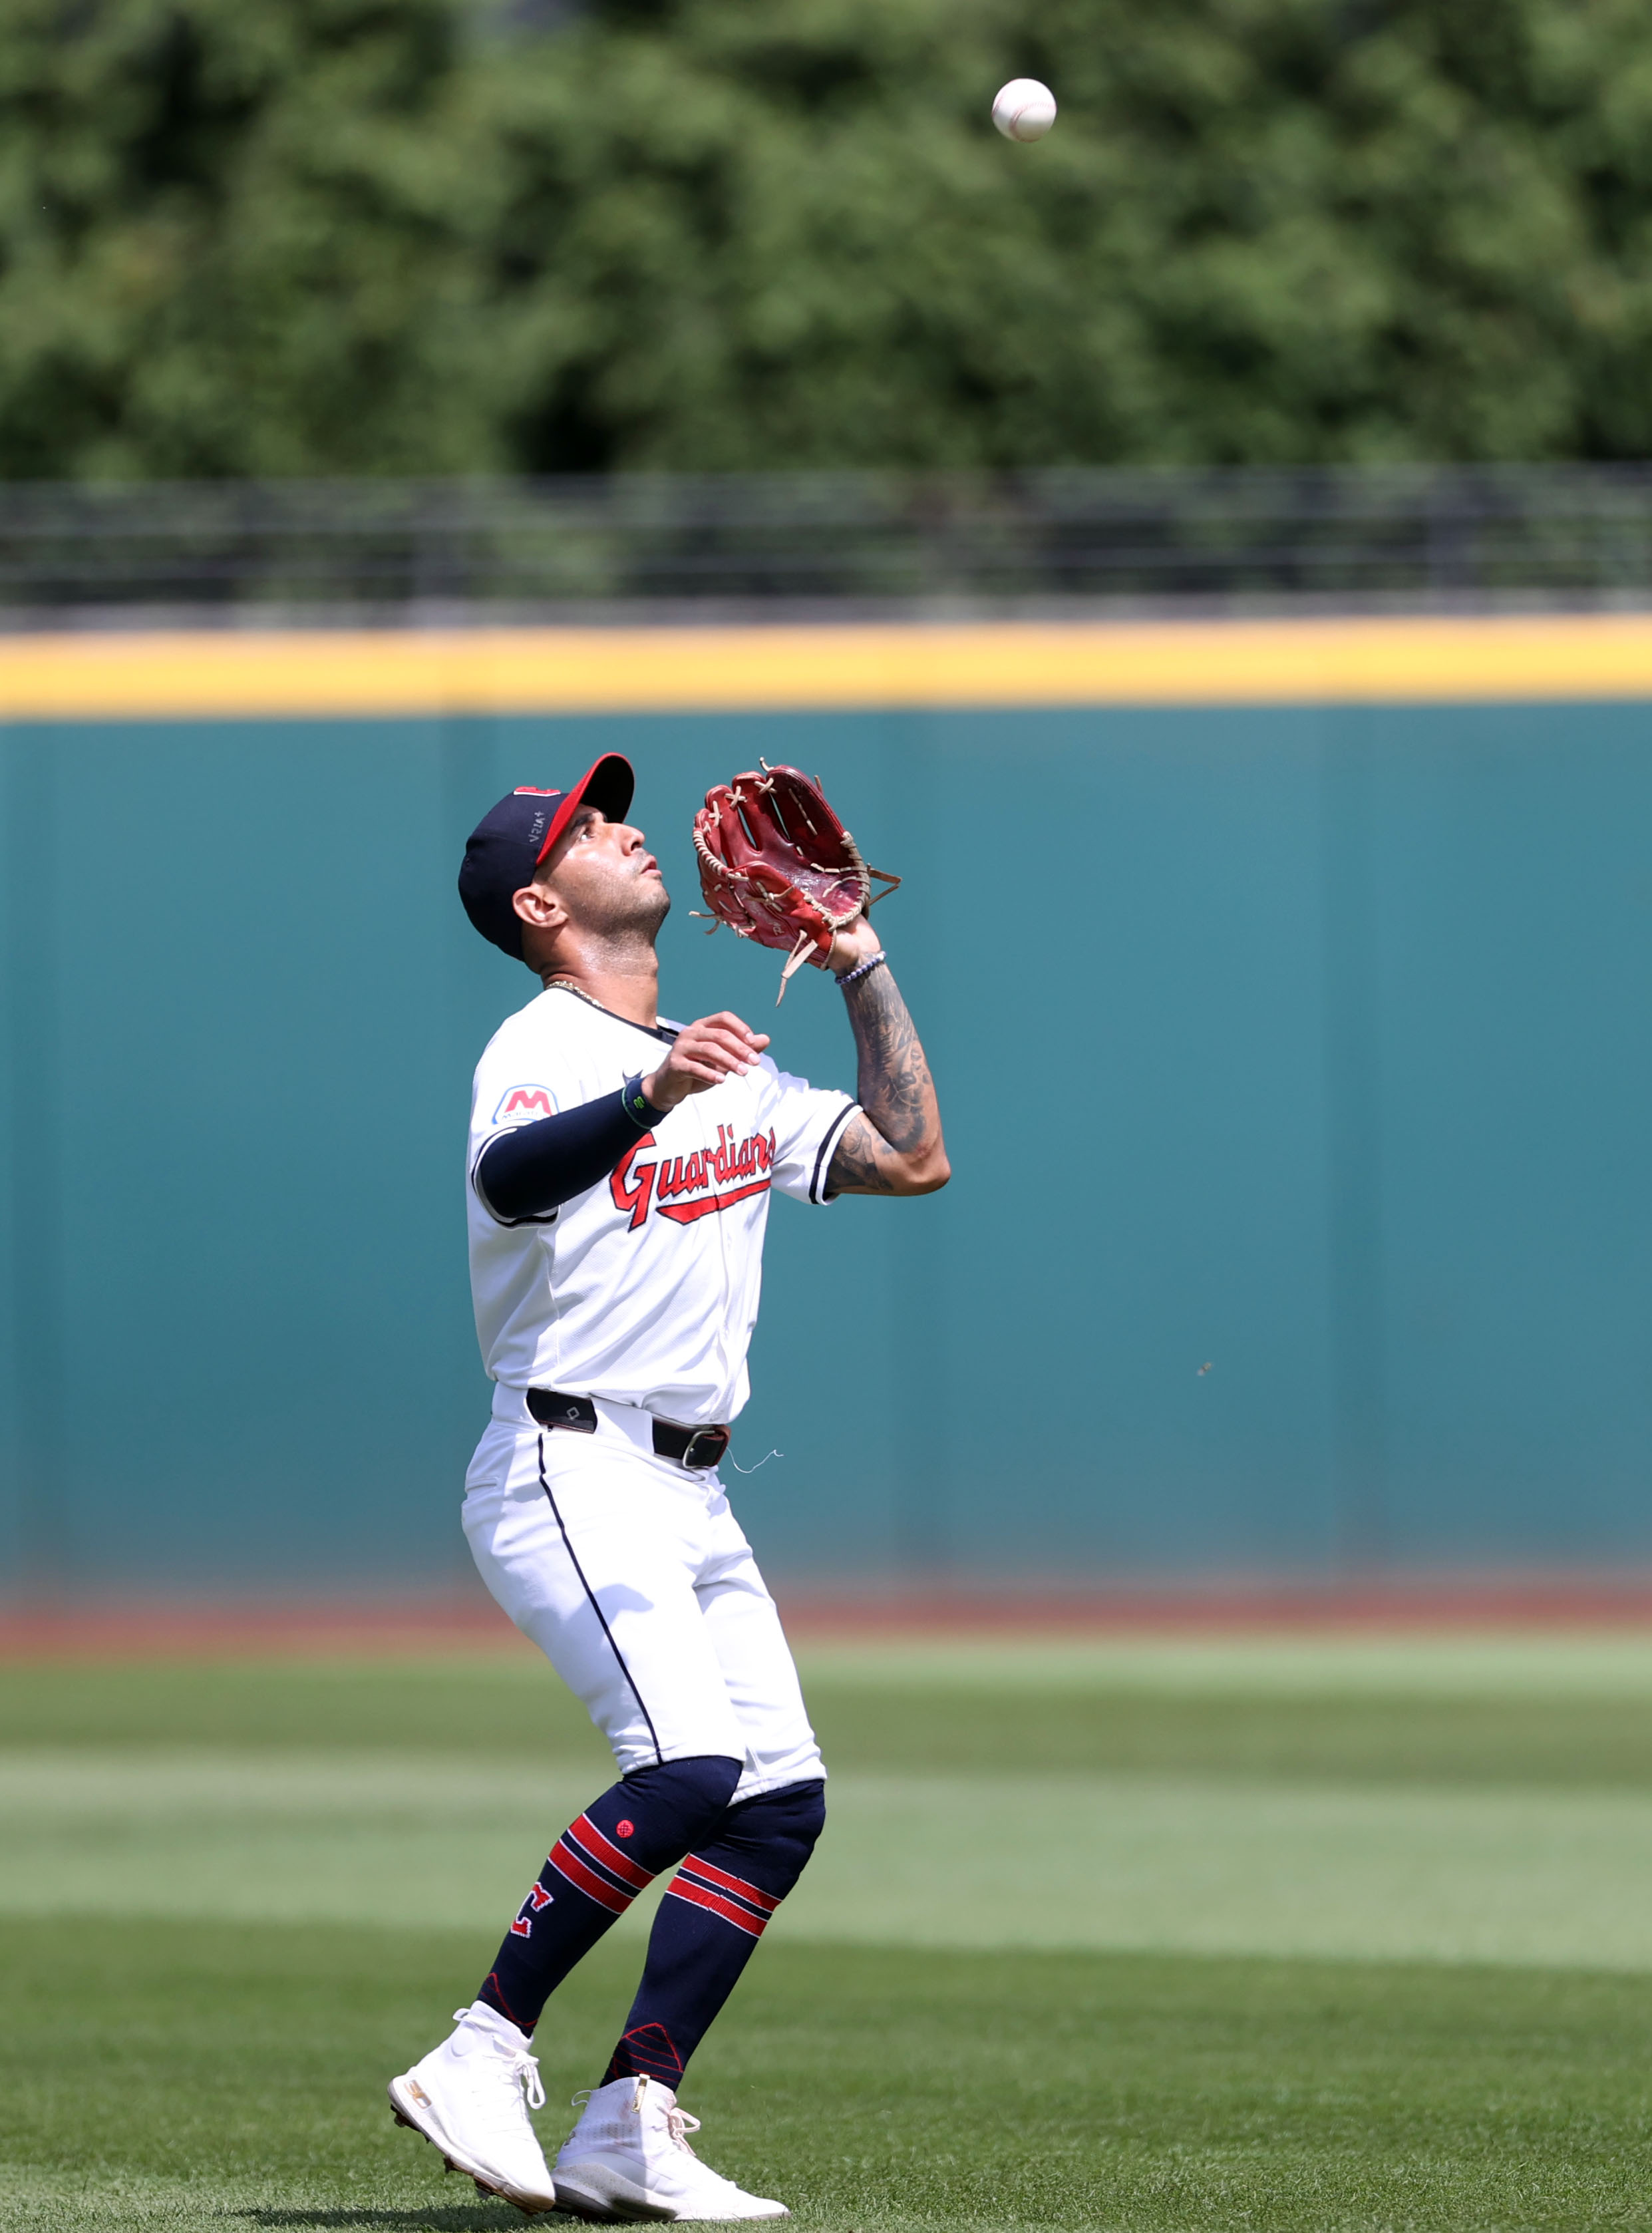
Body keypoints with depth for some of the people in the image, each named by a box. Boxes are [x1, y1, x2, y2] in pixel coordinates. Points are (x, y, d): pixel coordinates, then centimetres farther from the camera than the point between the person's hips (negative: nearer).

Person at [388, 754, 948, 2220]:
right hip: (569, 1475, -9)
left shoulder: (730, 1073, 17)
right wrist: (654, 1094, -51)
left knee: (782, 1799, -1)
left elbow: (911, 1157, 16)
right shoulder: (540, 1051, -9)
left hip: (691, 1495, 9)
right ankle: (485, 2059, -16)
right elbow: (508, 1177, -32)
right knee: (688, 1767, -25)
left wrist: (861, 962, 14)